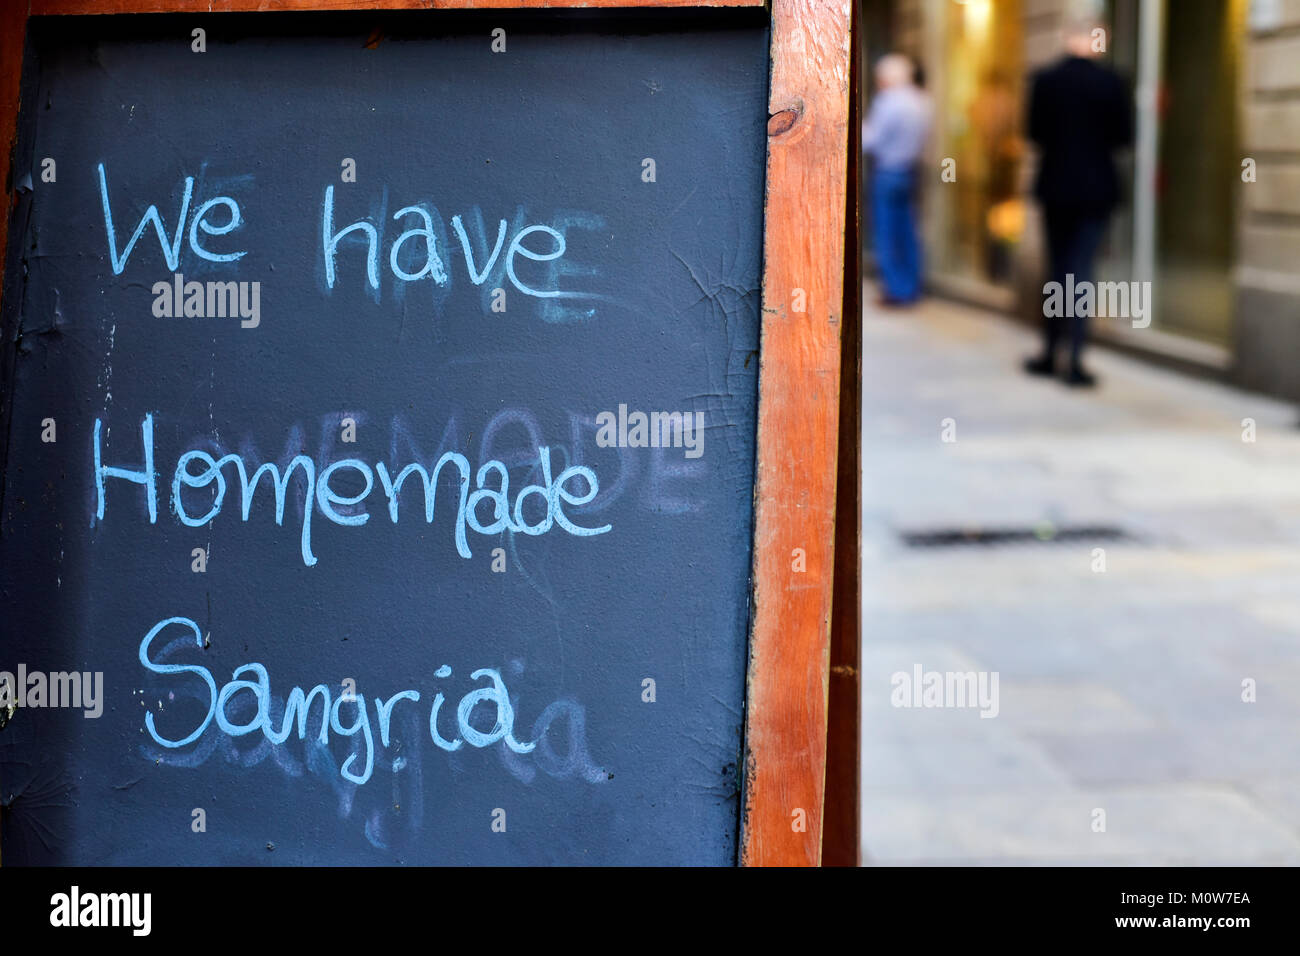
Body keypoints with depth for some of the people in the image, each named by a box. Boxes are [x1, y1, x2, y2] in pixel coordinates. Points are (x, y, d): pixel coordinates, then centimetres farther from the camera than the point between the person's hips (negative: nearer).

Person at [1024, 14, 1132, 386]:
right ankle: (1076, 362, -2)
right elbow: (1123, 135, -4)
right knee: (1081, 270, 1)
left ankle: (1050, 353, 18)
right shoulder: (1110, 83, -10)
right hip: (1096, 187, -2)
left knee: (1057, 269, 14)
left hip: (1055, 185, 2)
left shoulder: (1045, 79, -6)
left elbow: (1035, 132, 0)